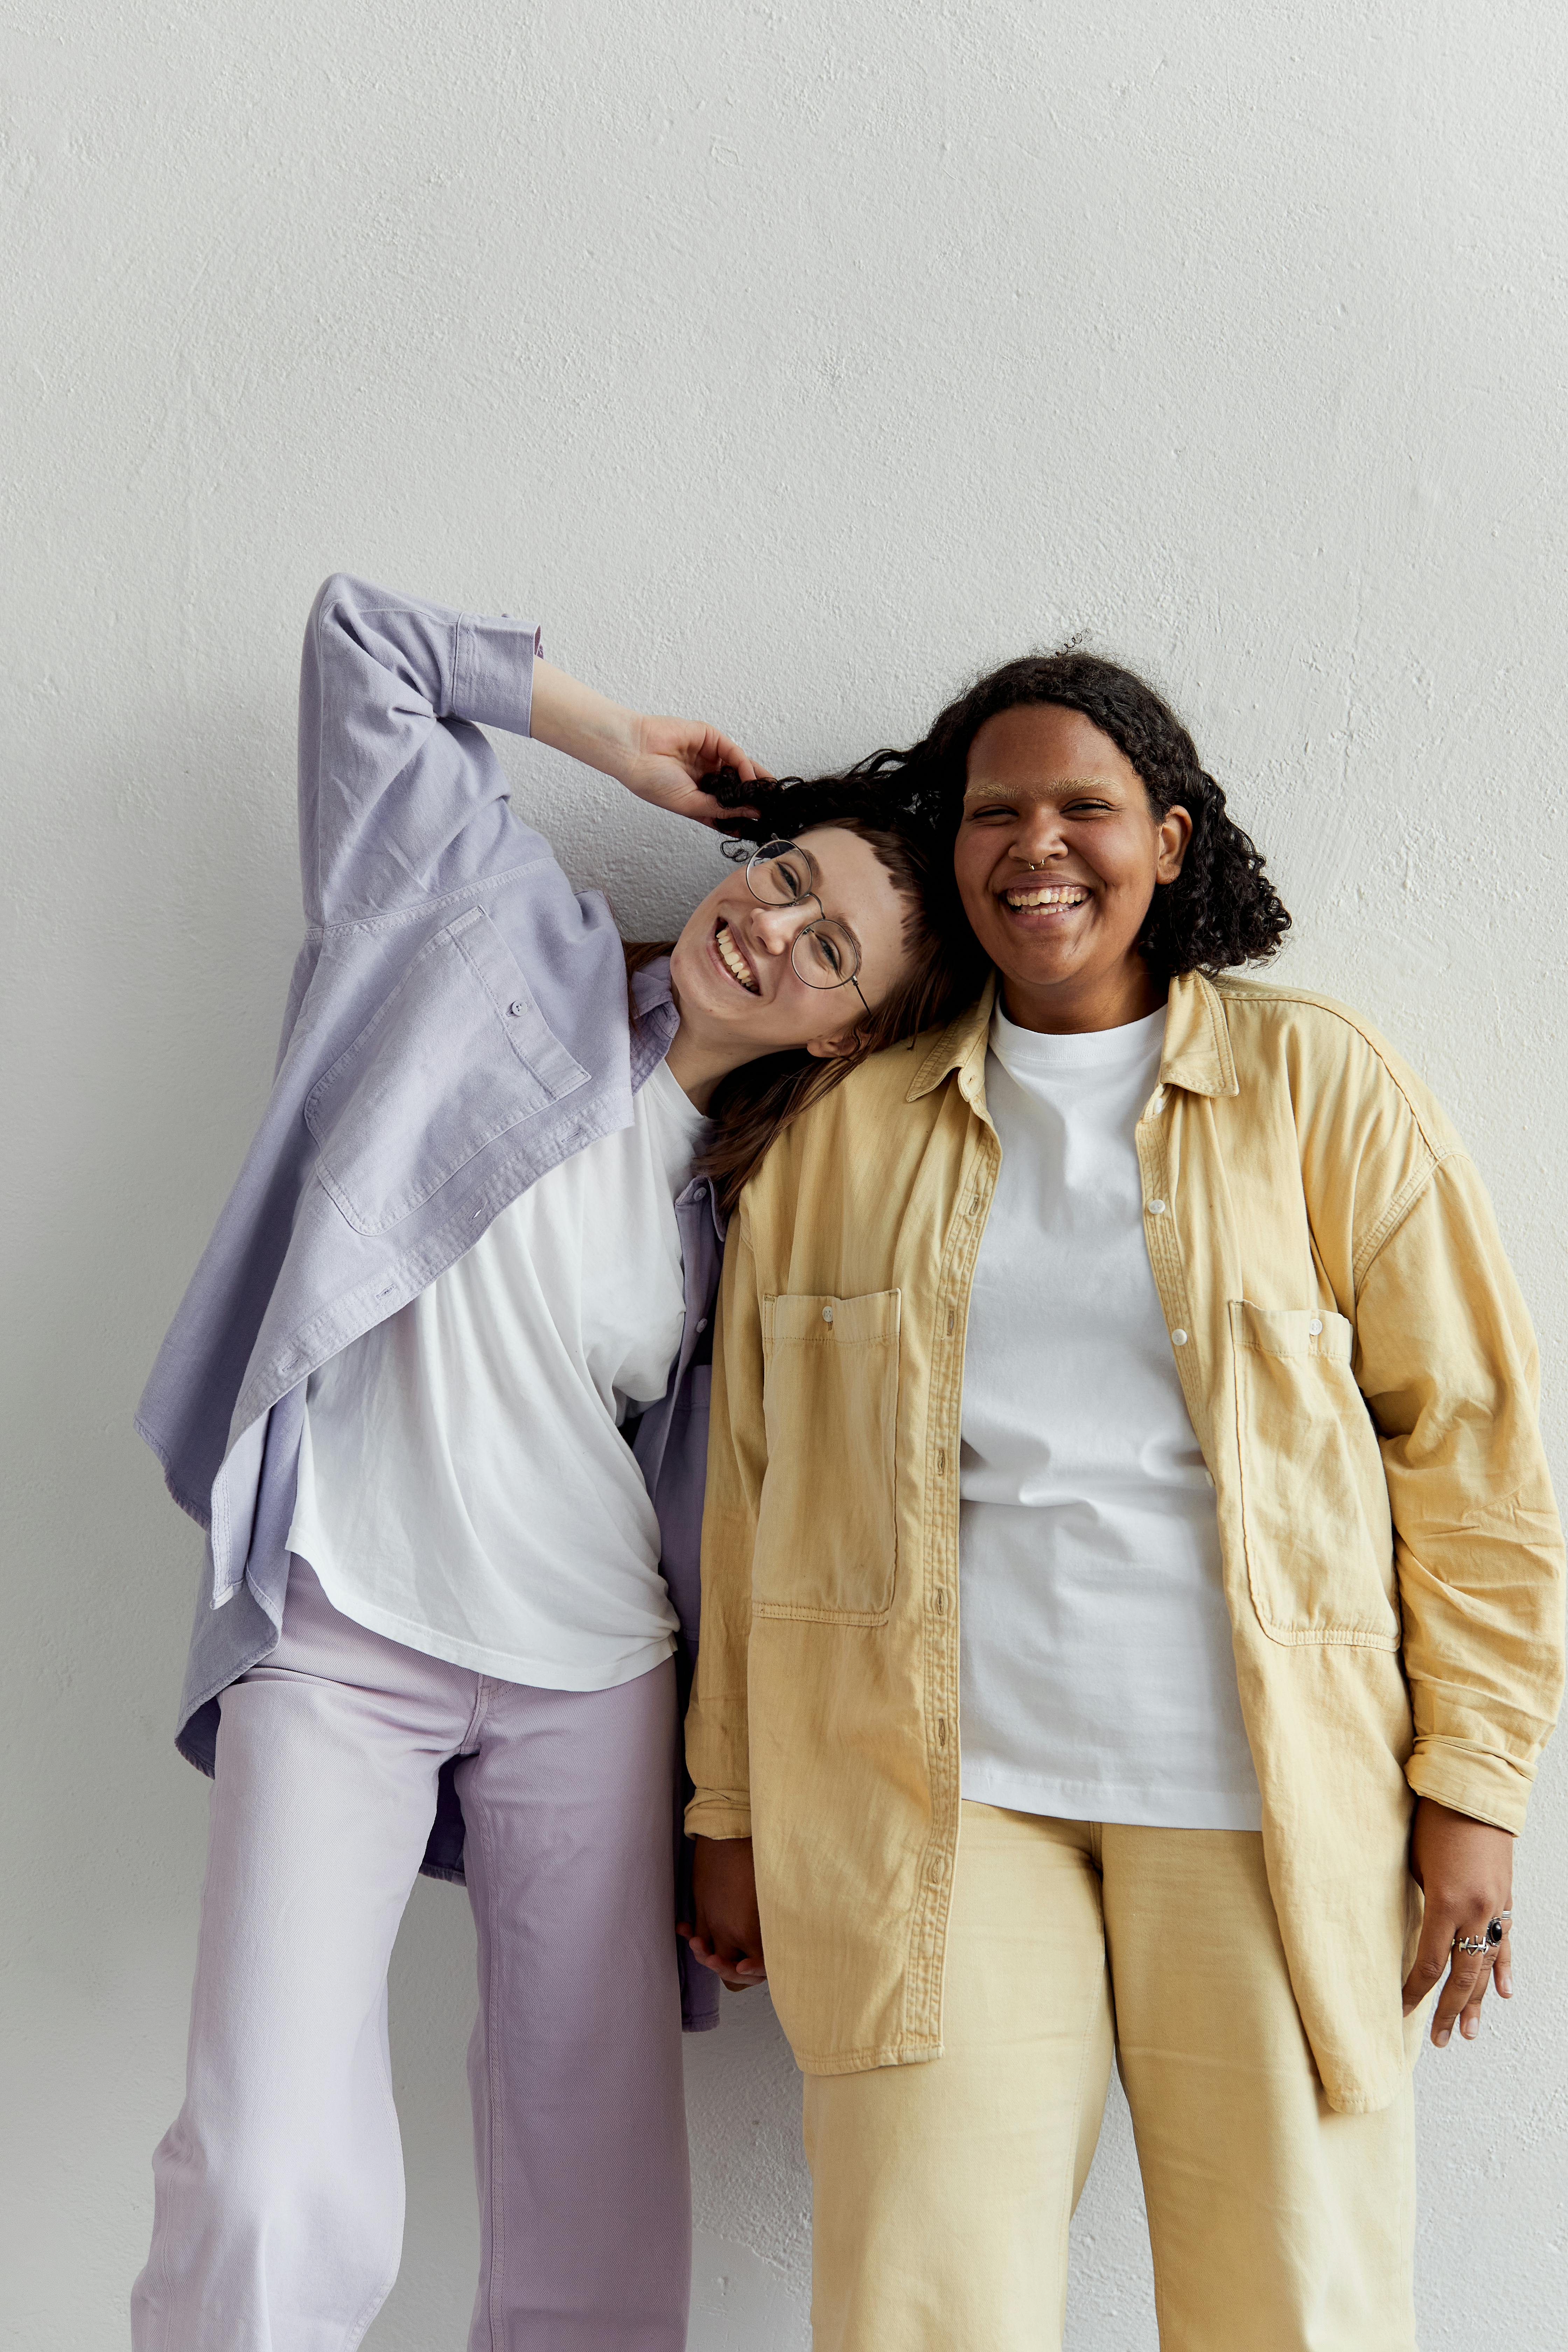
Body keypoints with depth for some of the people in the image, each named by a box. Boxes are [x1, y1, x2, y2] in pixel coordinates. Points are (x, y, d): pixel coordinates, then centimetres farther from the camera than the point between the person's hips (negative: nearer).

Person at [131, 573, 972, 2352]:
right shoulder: (510, 933, 2)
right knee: (271, 2201, -12)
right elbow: (358, 641, 7)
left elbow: (717, 1490, 9)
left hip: (591, 1677, 2)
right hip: (341, 1632, -2)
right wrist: (622, 741, 8)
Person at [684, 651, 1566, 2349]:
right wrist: (732, 1811, 9)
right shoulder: (843, 1125, 10)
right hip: (938, 1784, 1)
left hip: (1268, 1796, 0)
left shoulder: (1317, 1083, 5)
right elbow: (752, 1481, 10)